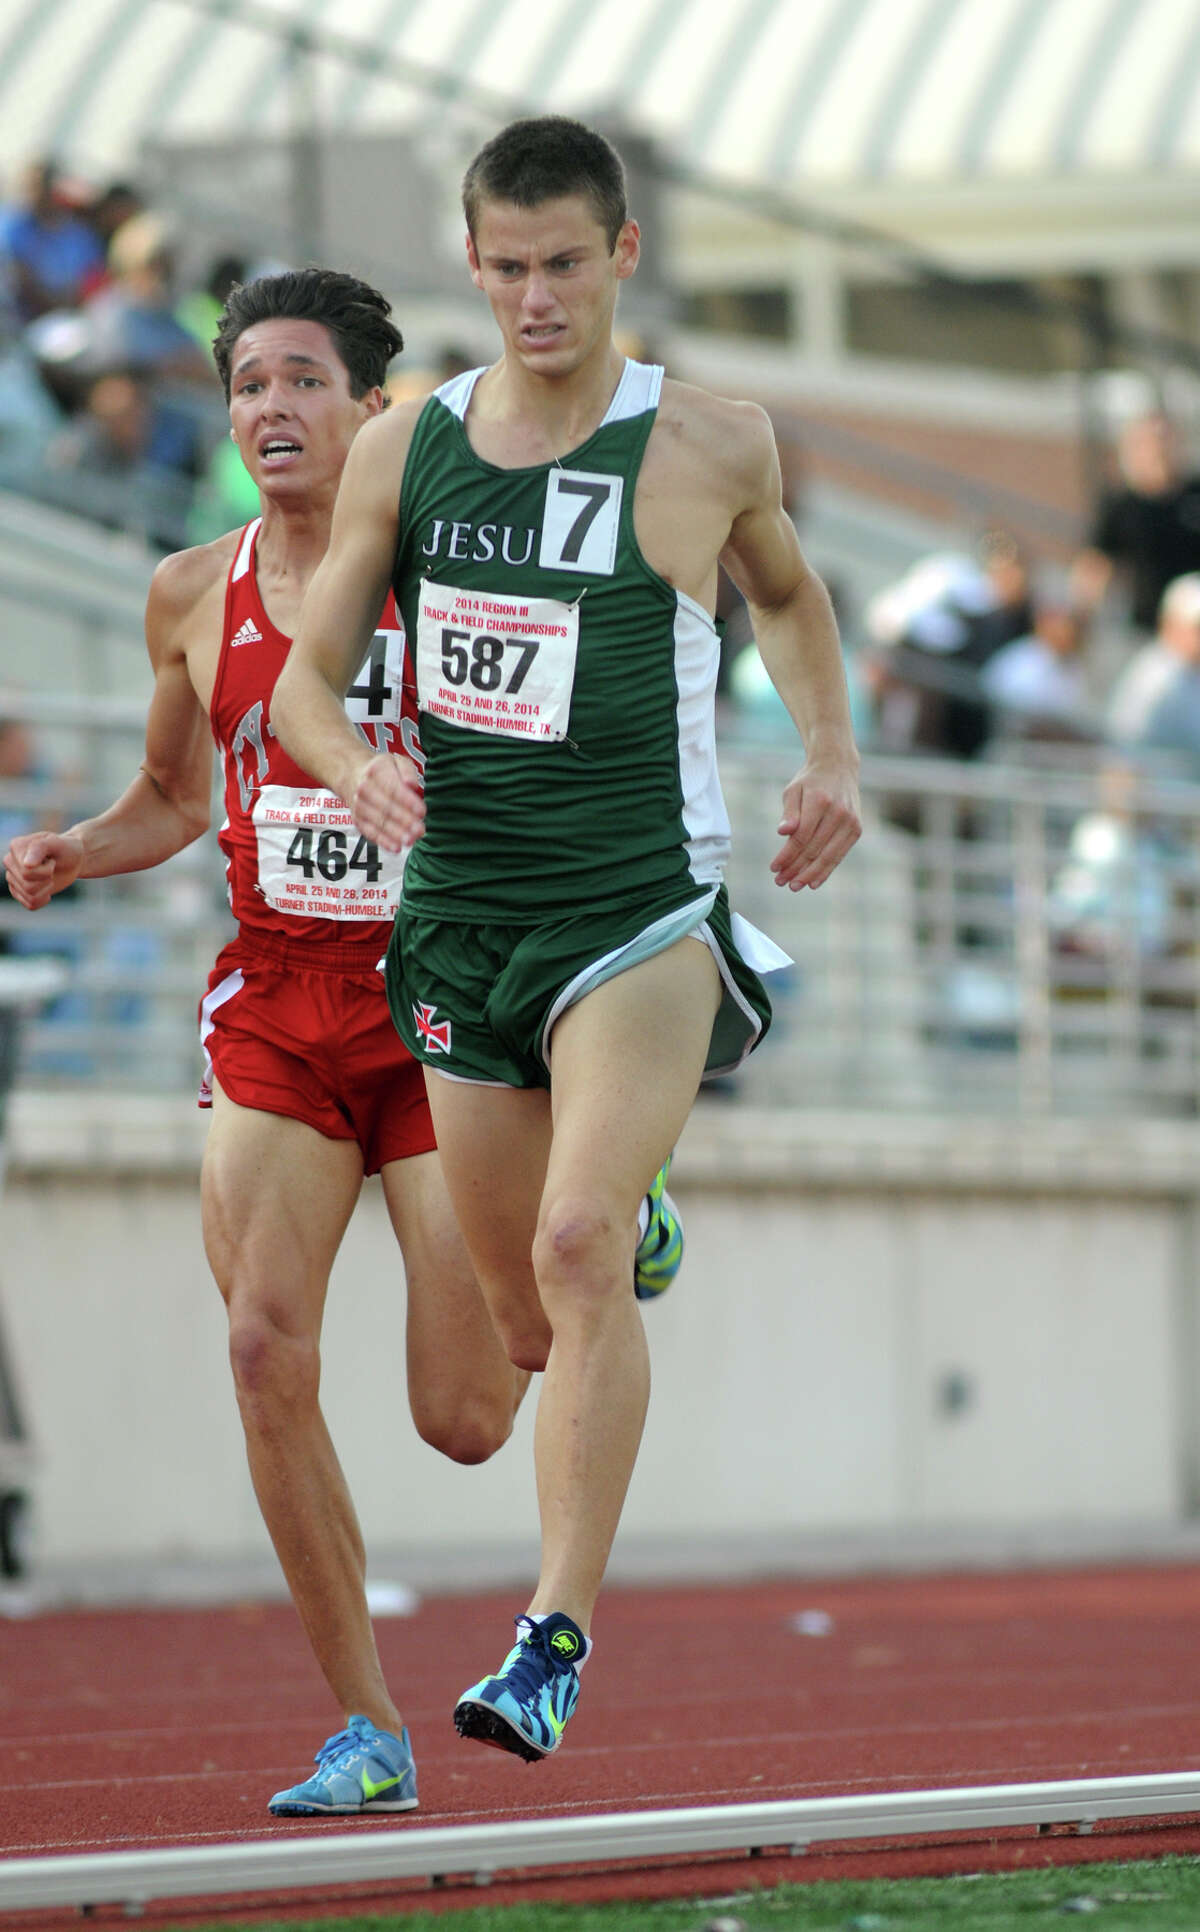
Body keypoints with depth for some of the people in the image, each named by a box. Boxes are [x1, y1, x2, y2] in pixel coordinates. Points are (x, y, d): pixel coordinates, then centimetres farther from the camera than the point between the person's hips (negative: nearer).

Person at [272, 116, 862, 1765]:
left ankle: (557, 1636, -22)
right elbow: (306, 676, 7)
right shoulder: (403, 451, 4)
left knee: (579, 1252, -23)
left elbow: (788, 591, 21)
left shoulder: (712, 448, -1)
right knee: (526, 1320, 11)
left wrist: (833, 752, 8)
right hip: (460, 923, 3)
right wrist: (357, 768, -14)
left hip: (641, 914, -3)